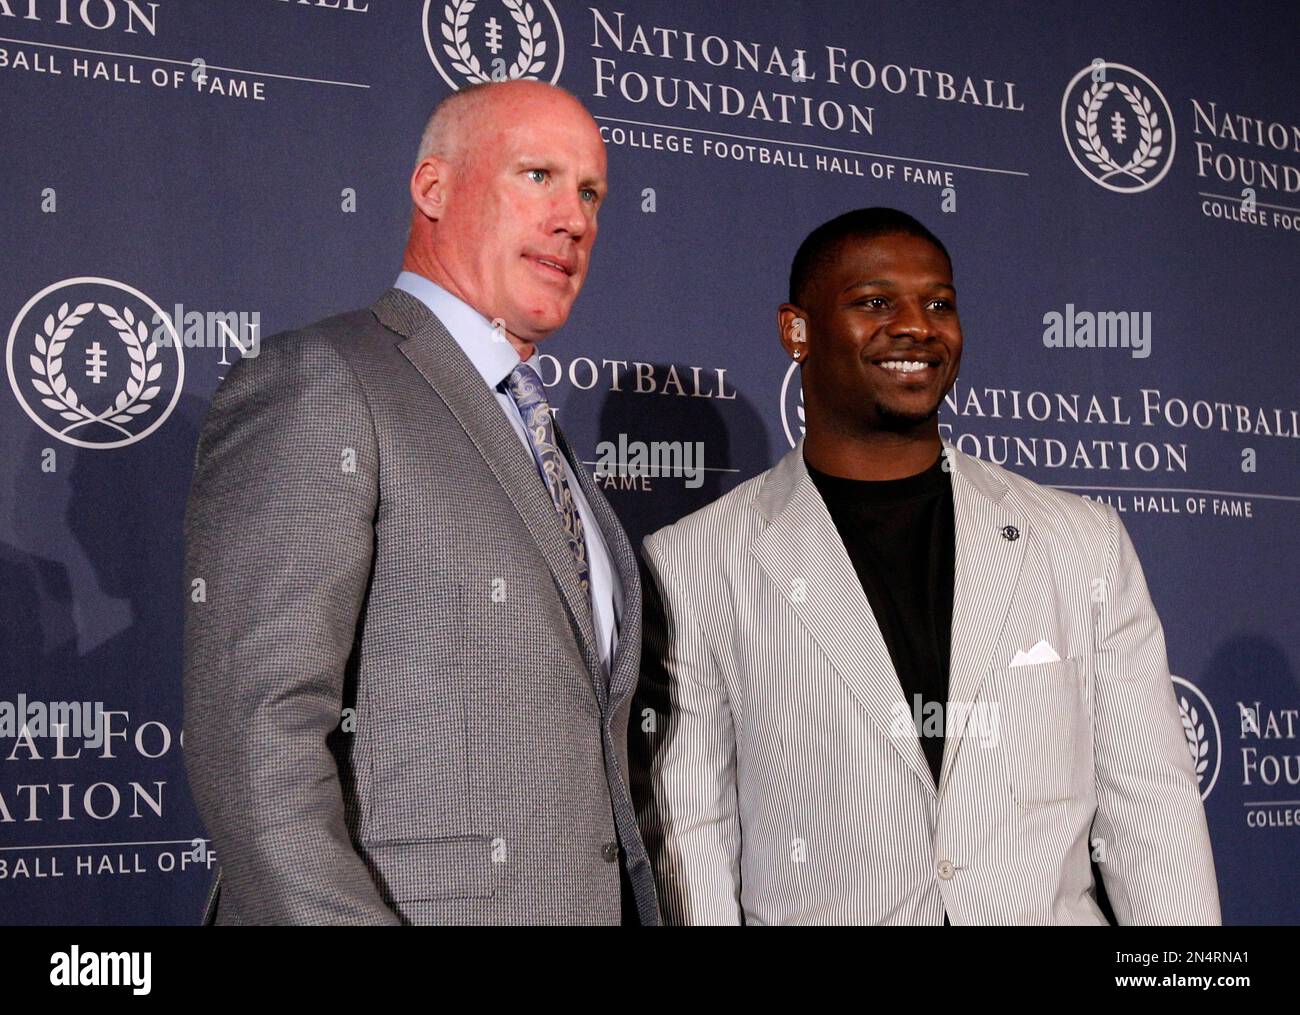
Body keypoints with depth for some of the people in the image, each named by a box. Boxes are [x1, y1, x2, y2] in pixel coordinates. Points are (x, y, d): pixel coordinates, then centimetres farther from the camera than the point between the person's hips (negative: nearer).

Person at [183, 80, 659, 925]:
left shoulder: (542, 440, 19)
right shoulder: (313, 386, -9)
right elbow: (255, 732, -19)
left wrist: (637, 901, 11)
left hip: (597, 903, 8)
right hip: (417, 903, -8)